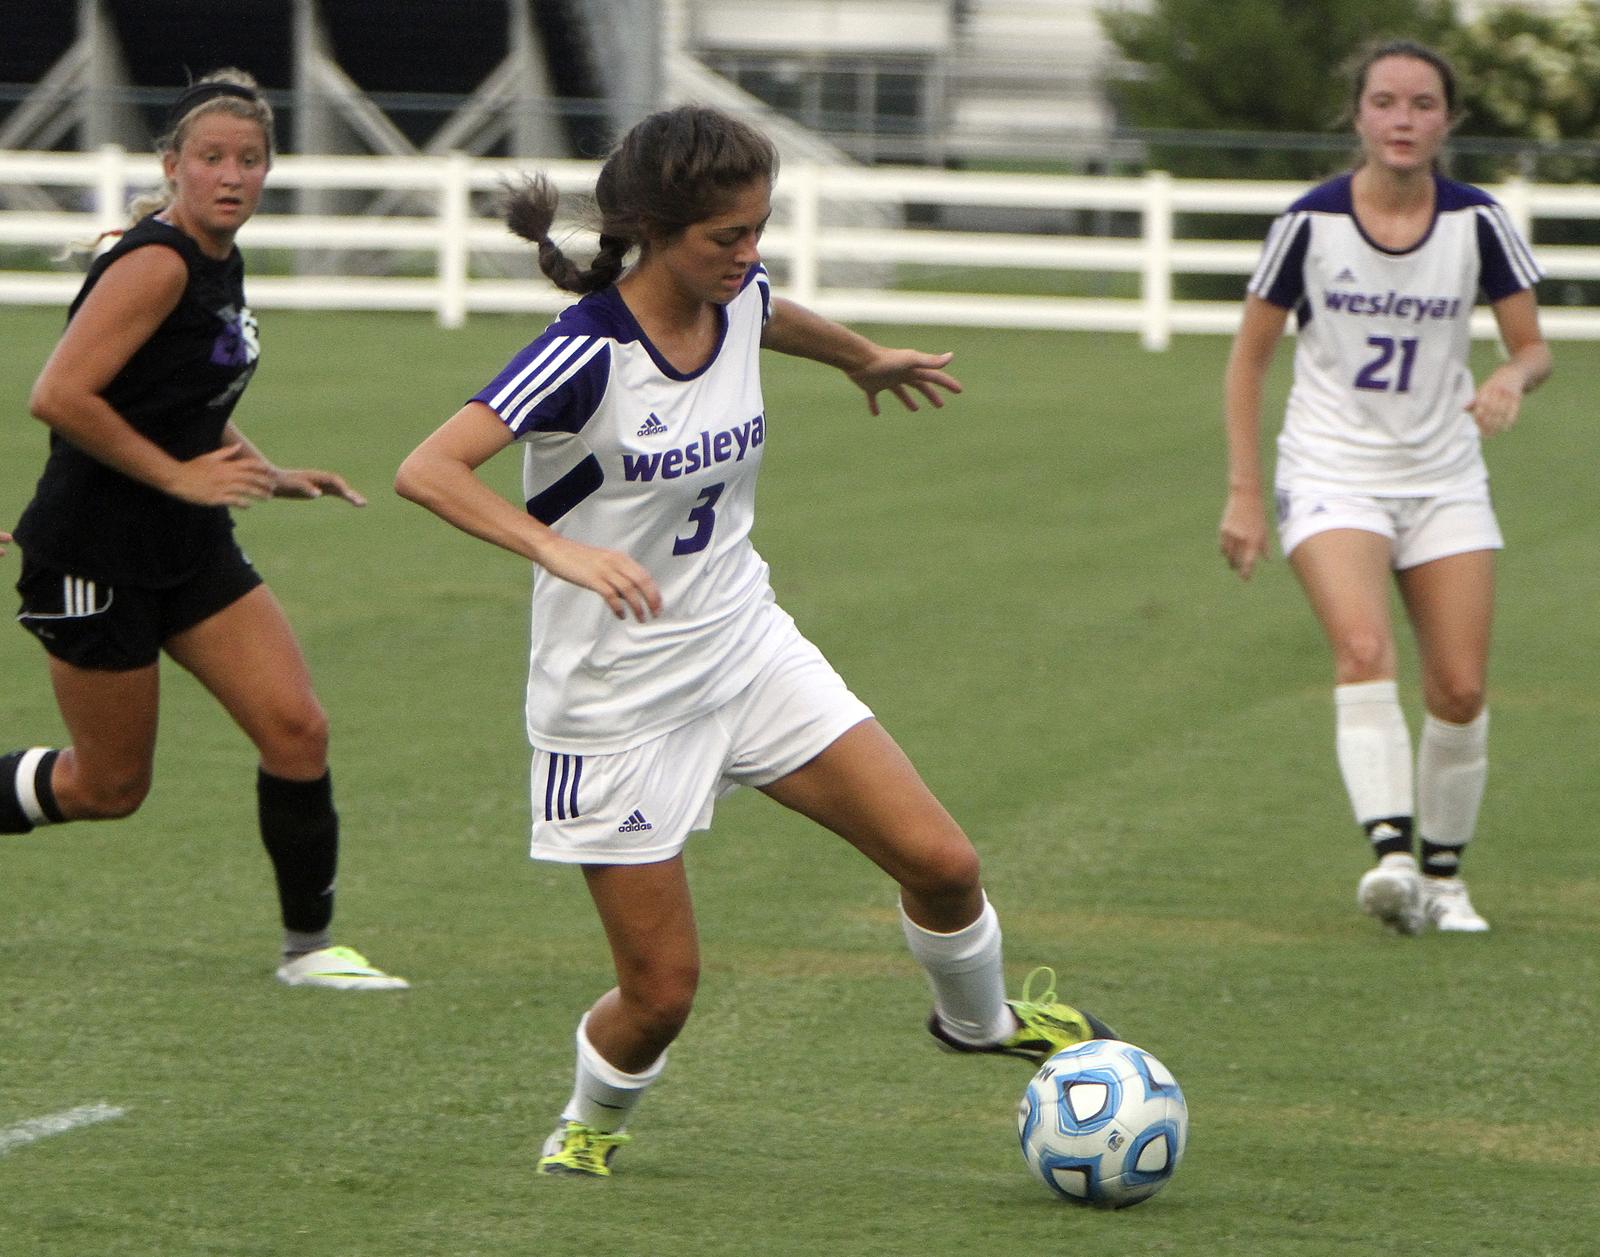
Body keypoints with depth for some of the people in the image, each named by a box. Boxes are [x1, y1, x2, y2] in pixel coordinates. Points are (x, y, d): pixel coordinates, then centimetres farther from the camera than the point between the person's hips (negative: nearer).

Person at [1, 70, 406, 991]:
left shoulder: (219, 263, 9)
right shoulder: (157, 264, -19)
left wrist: (270, 476, 13)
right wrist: (182, 476, -22)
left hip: (190, 551, 8)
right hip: (96, 559, -8)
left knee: (298, 730, -4)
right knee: (109, 785, 2)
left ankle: (310, 945, 7)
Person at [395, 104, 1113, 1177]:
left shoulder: (739, 302, -4)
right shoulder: (589, 354, -25)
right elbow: (428, 469, -35)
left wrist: (867, 359, 43)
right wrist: (558, 548, -47)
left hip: (748, 647, 6)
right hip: (618, 703, -6)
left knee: (942, 861, -4)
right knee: (662, 990, -3)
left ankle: (979, 1019, 29)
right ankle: (592, 1123, 31)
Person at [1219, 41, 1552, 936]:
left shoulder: (1477, 222, -5)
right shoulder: (1311, 223, -9)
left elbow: (1535, 346, 1)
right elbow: (1250, 357, 1)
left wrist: (1513, 378, -24)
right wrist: (1245, 492, -3)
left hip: (1446, 482, 2)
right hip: (1334, 476, -2)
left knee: (1460, 692, -2)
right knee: (1365, 650, -26)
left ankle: (1444, 870, 17)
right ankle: (1391, 852, -35)